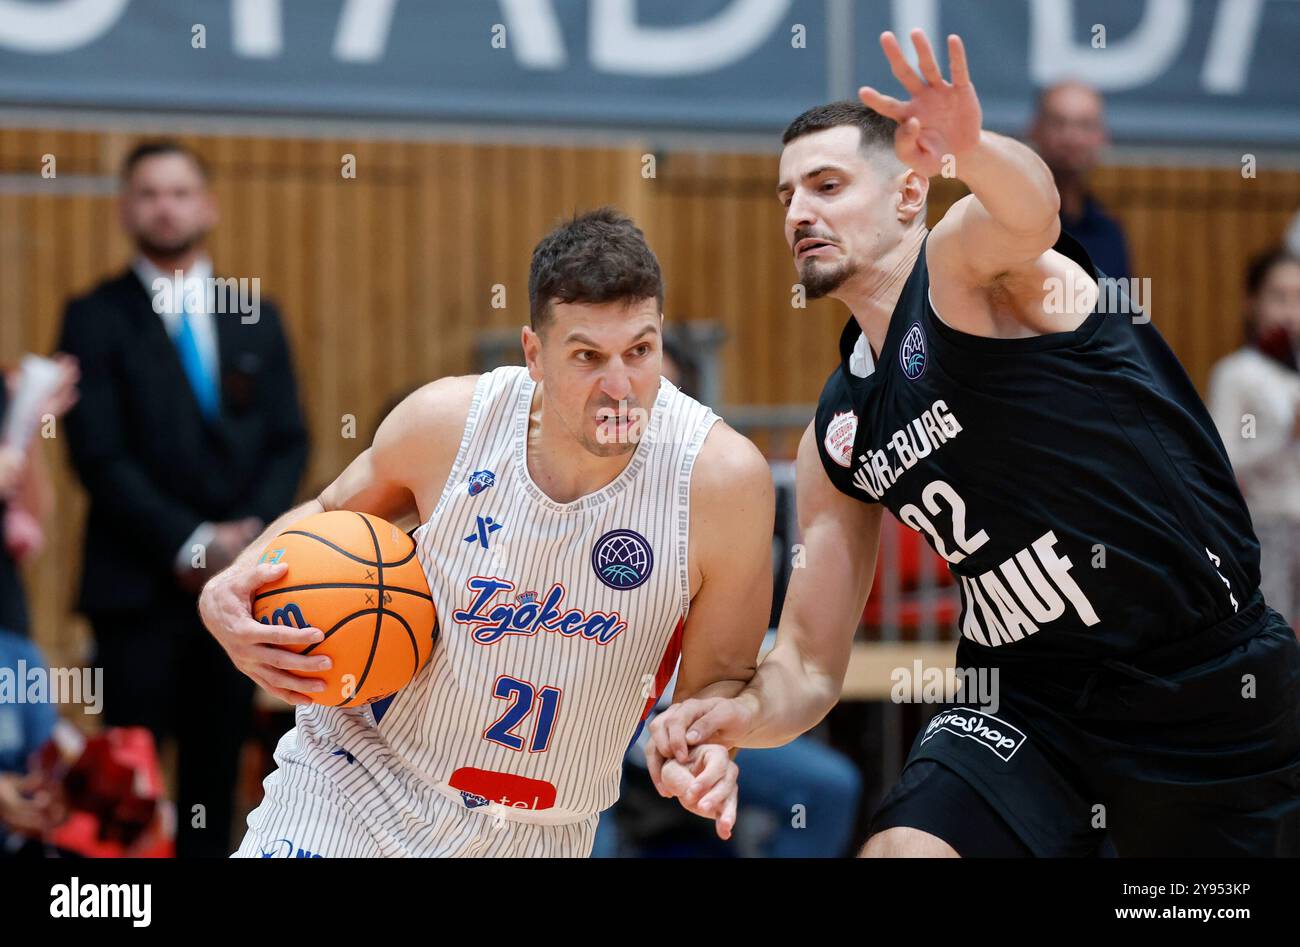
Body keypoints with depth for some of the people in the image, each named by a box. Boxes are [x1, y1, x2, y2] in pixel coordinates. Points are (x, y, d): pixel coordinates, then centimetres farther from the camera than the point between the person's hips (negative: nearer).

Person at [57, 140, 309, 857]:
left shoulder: (256, 318, 13)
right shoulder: (96, 318, -1)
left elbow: (288, 441, 9)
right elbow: (100, 455, -8)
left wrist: (253, 534, -8)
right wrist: (191, 544, -15)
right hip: (140, 586, -4)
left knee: (215, 773, 7)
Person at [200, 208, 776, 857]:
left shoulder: (722, 478, -21)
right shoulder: (447, 421, -16)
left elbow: (721, 676, -9)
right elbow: (333, 513, 6)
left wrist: (708, 743, -32)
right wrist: (225, 593, -12)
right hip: (350, 788, 0)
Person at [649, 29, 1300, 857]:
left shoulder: (968, 257, -9)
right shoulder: (839, 437, 8)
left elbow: (1030, 208, -35)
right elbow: (811, 665, 10)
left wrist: (974, 151, -59)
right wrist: (744, 713, -13)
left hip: (1213, 688, -5)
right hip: (1032, 691, 5)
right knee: (900, 851, -18)